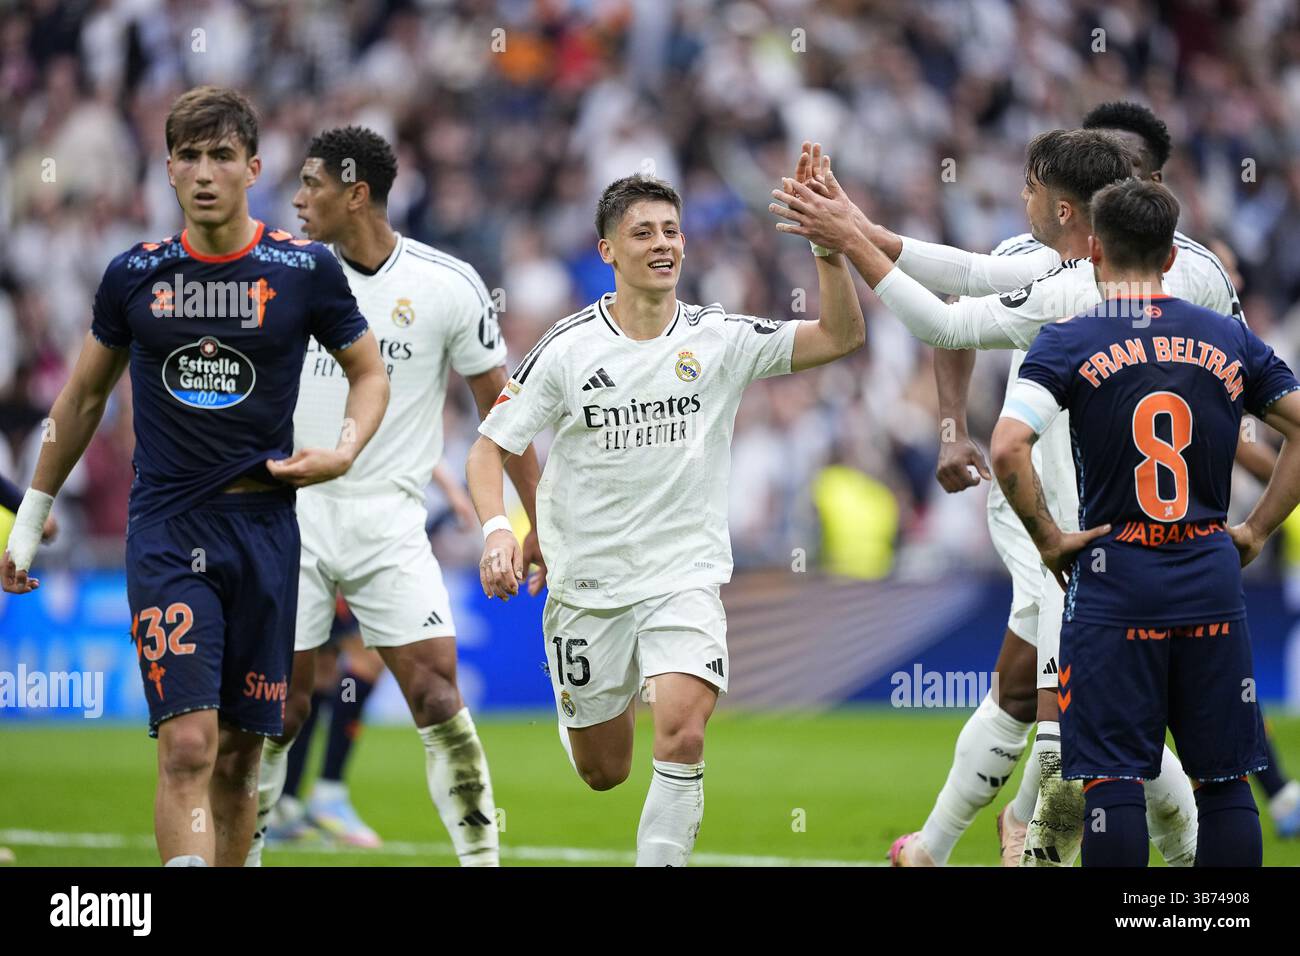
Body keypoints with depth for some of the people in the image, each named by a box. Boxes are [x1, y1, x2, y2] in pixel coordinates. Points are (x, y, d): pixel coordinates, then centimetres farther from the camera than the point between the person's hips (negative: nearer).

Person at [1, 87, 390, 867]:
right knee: (188, 745, -15)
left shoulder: (305, 269, 0)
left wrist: (345, 452, -6)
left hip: (264, 529, 1)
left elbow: (370, 372, 13)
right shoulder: (135, 275, 3)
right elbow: (84, 397, 17)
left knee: (238, 756, 6)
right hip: (166, 531, -1)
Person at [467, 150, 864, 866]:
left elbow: (841, 336, -9)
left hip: (685, 577, 0)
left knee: (682, 733, -25)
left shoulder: (719, 339, -3)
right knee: (603, 773, 11)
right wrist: (496, 529, -19)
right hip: (588, 584, 0)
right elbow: (490, 446, -2)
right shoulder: (567, 349, -6)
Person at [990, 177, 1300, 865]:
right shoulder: (1230, 340, 7)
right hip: (1212, 580, 3)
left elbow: (1007, 451, -17)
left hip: (1114, 582, -3)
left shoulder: (1068, 342, -4)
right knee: (1224, 779, 8)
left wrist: (1048, 540, -6)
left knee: (1113, 779, -2)